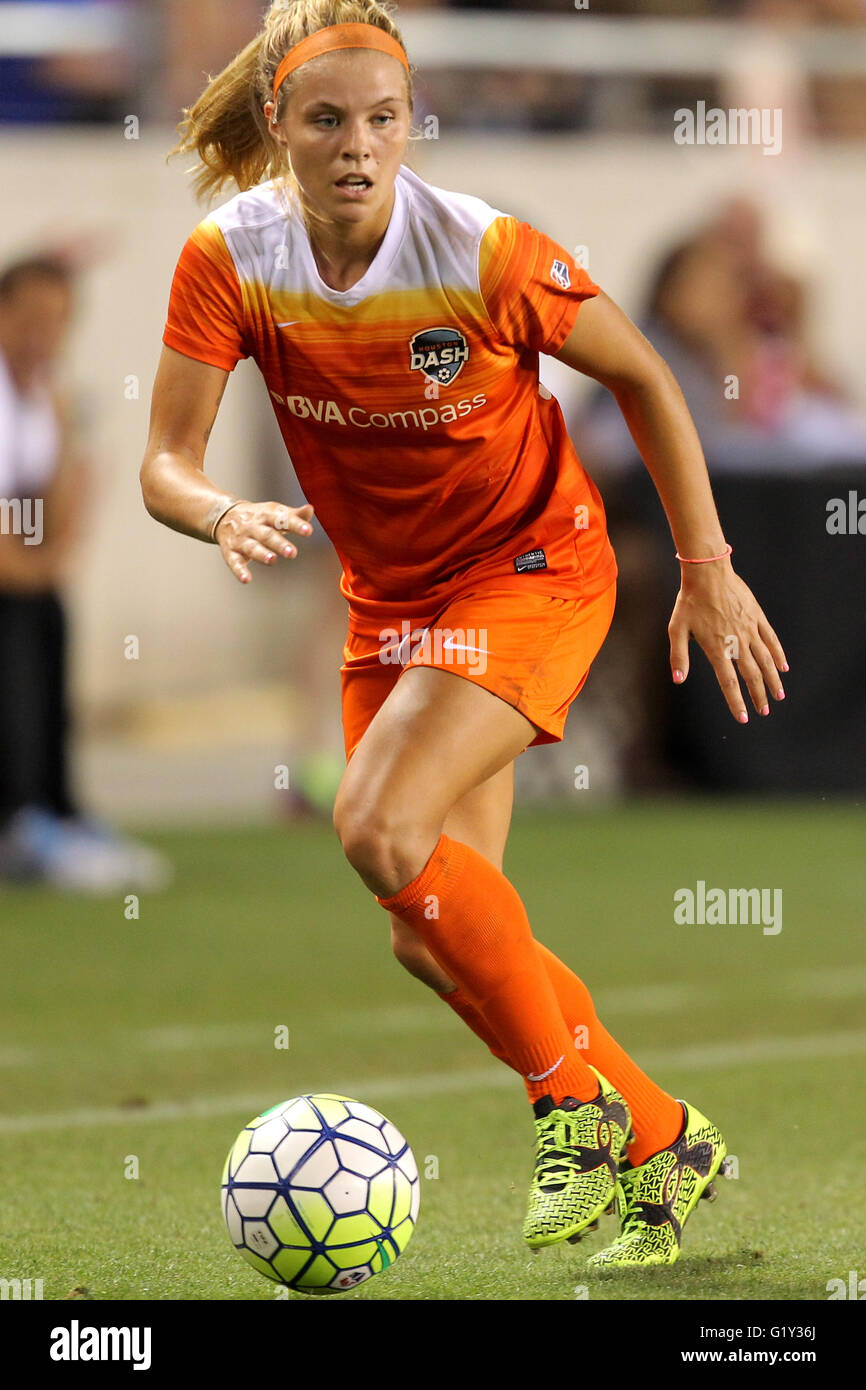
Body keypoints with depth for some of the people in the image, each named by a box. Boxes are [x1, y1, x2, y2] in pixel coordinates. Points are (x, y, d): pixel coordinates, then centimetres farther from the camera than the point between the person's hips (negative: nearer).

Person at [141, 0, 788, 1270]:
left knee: (381, 827, -26)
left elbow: (642, 379, -8)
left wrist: (707, 569, -6)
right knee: (436, 936, 3)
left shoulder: (484, 253, -23)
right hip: (389, 595, 5)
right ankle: (659, 1144, 21)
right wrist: (225, 516, -36)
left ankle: (579, 1102, -10)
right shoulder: (232, 258, -13)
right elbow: (166, 463, -13)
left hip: (535, 566, -5)